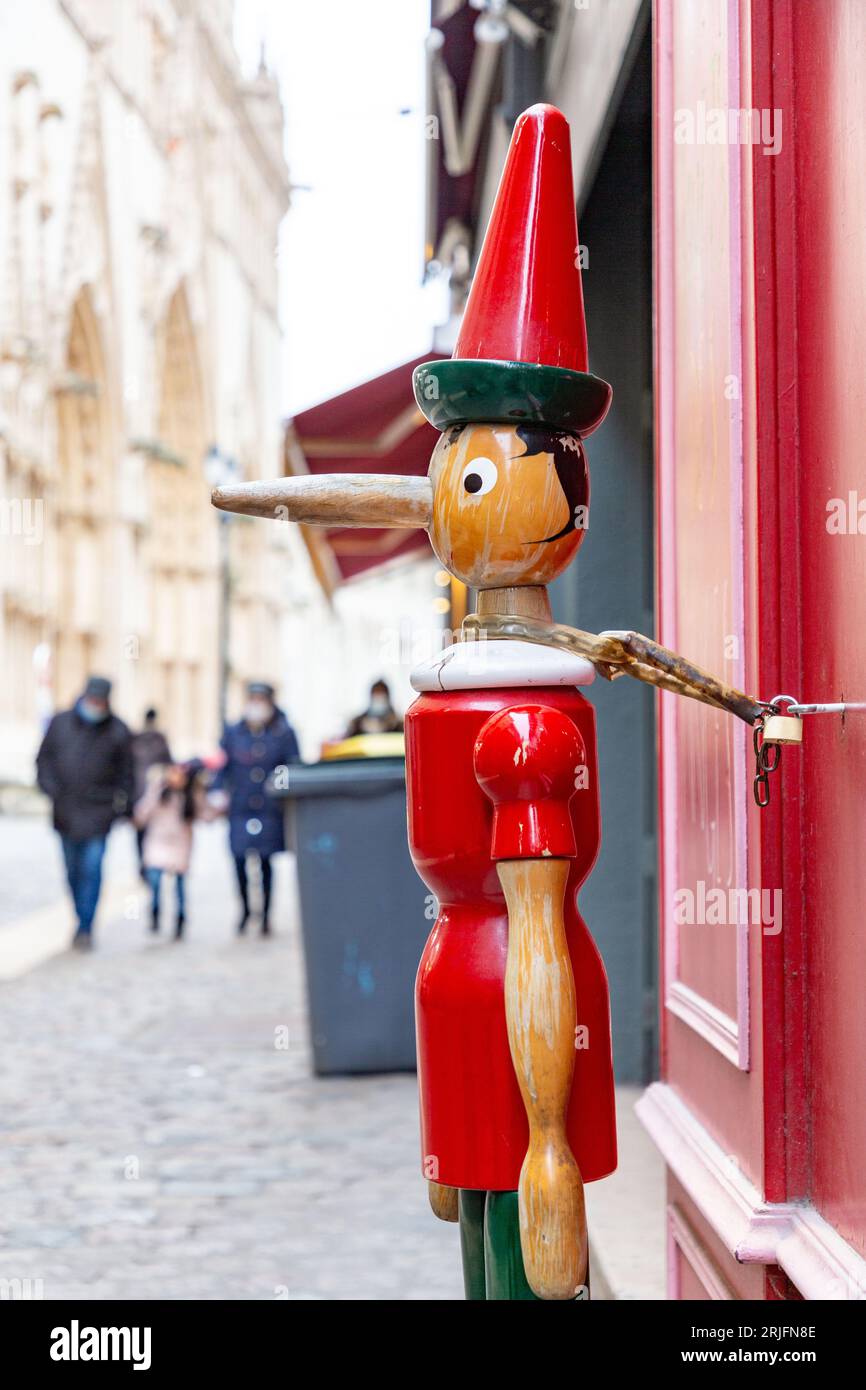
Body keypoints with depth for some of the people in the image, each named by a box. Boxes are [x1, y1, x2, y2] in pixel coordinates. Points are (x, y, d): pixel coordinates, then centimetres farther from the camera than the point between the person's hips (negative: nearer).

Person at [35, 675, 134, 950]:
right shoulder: (61, 723, 5)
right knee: (73, 870, 11)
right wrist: (51, 789, -2)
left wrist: (122, 801, 1)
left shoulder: (117, 731, 0)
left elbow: (126, 771, 7)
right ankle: (83, 921, 25)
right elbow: (44, 759, 11)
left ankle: (85, 927, -7)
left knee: (92, 870, -10)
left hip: (99, 812, -3)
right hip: (66, 812, 3)